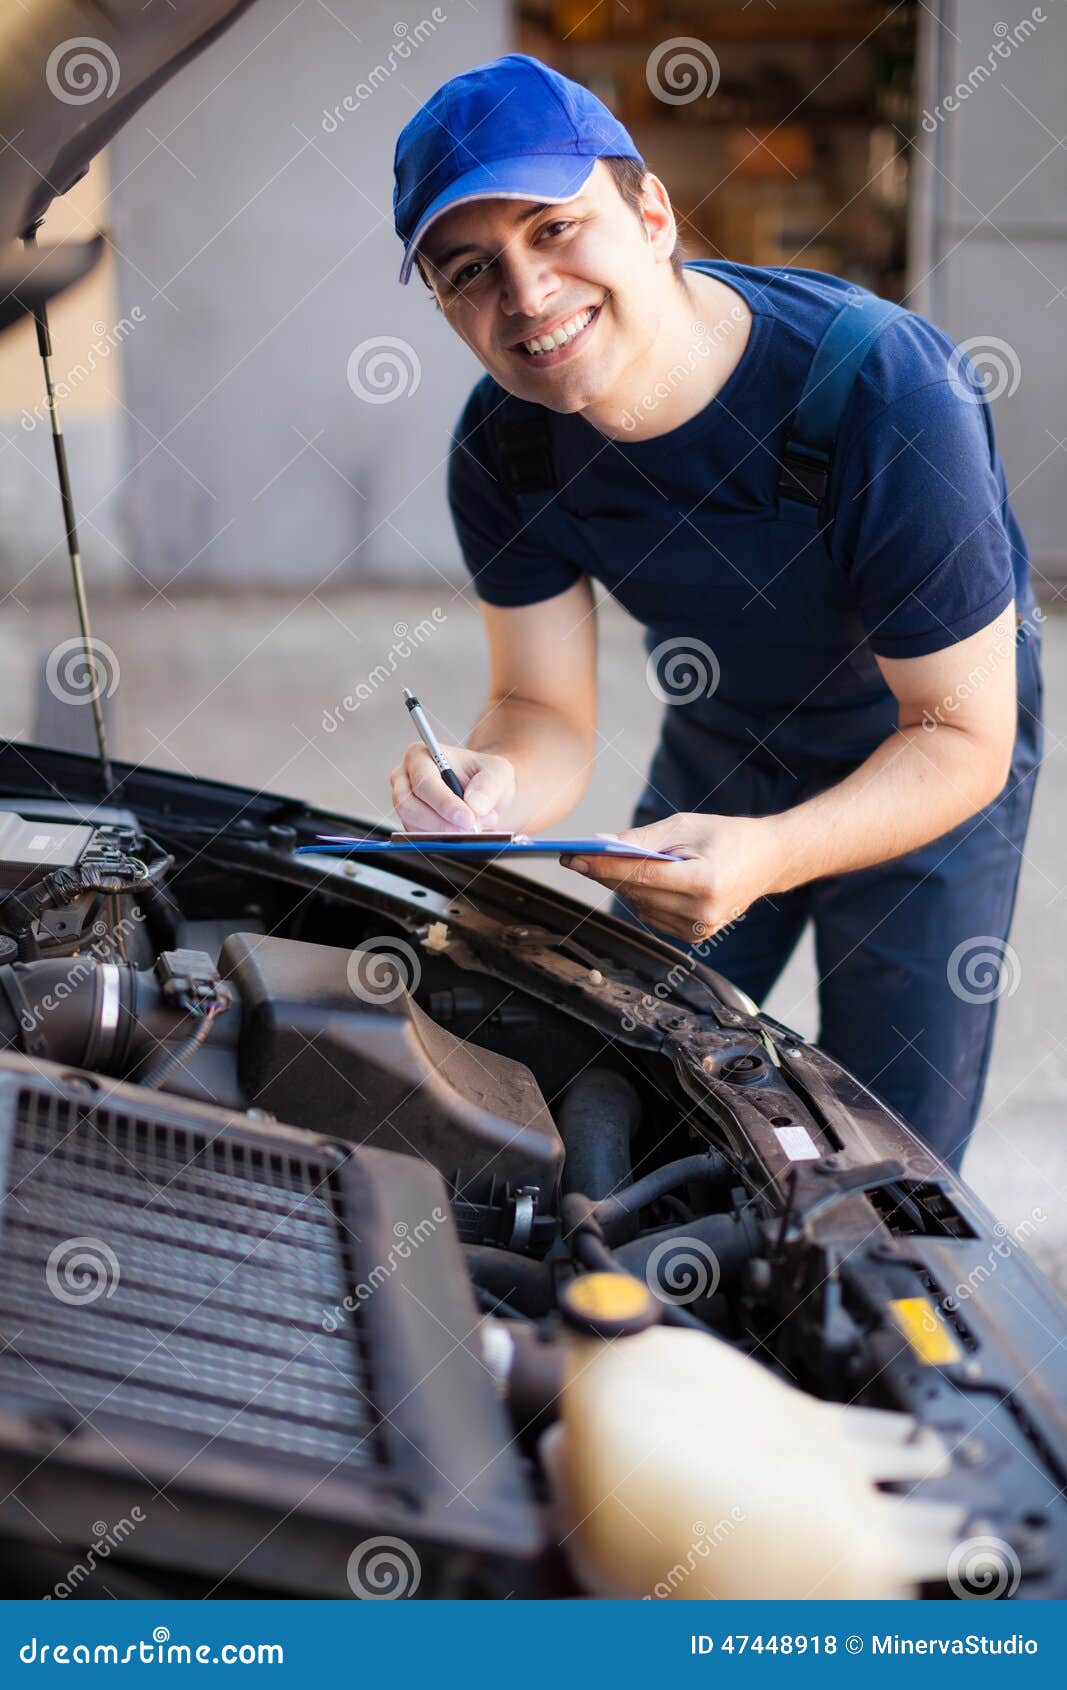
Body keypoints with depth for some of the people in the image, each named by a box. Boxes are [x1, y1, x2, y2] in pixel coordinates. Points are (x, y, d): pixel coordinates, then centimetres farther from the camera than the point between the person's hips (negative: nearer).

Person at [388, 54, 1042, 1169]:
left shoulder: (886, 394, -35)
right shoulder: (504, 447, -19)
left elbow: (960, 737, -30)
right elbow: (549, 715, -13)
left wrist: (768, 857, -48)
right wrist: (493, 789, -39)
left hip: (927, 772, -4)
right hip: (718, 747, 4)